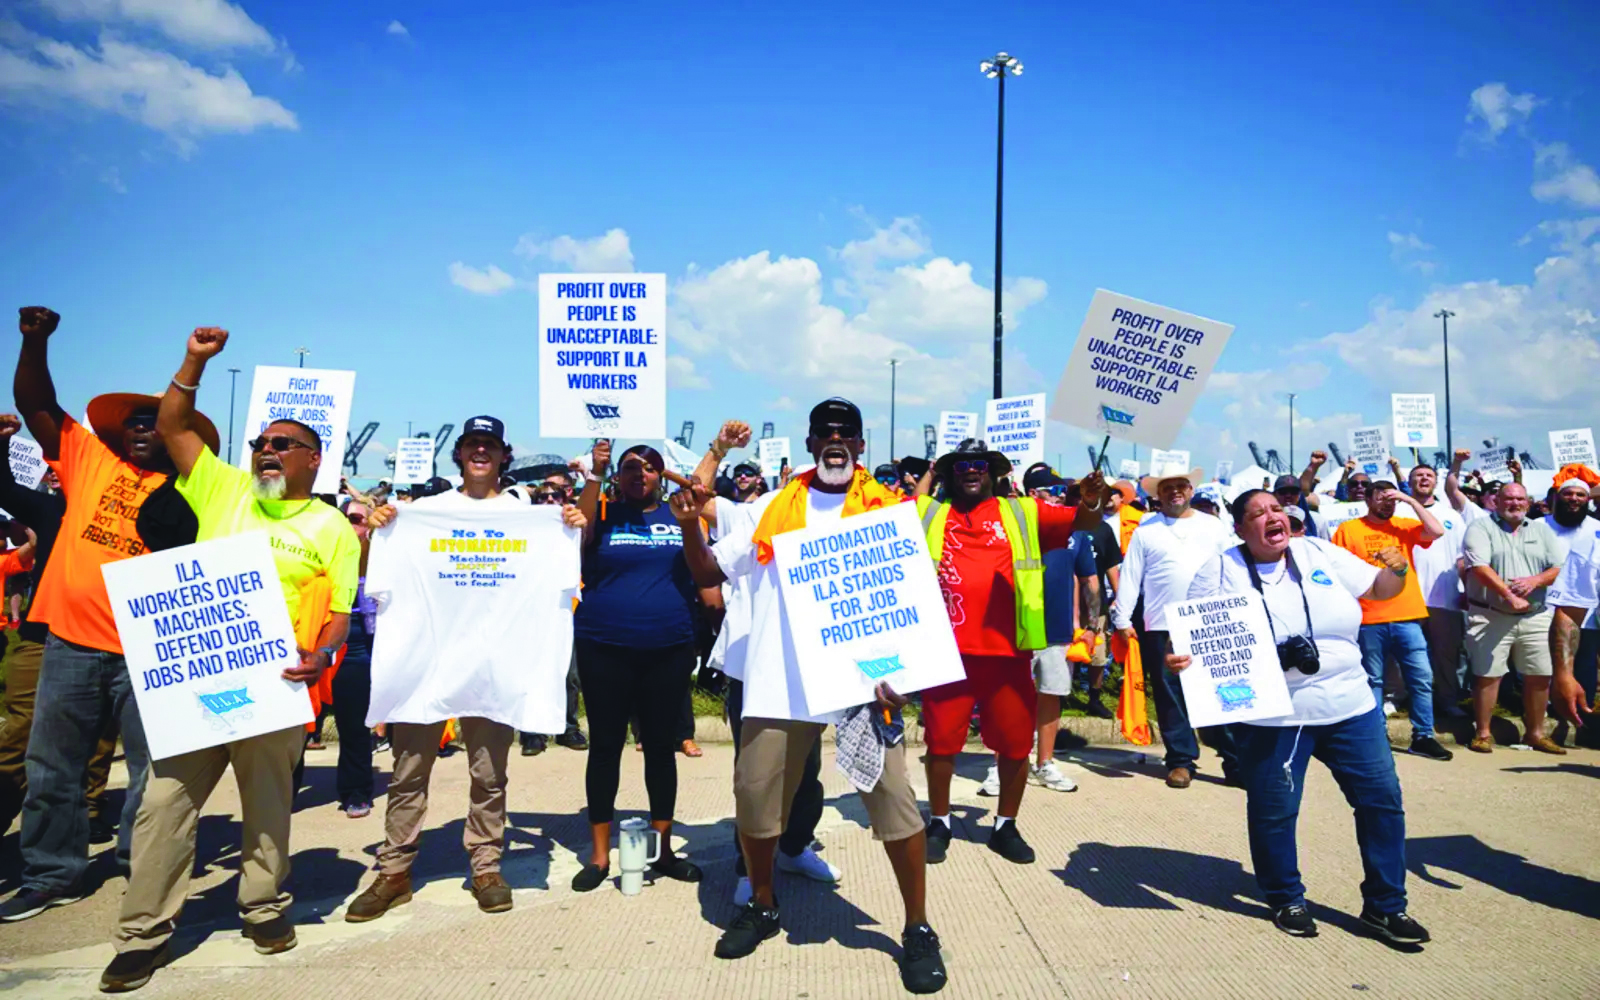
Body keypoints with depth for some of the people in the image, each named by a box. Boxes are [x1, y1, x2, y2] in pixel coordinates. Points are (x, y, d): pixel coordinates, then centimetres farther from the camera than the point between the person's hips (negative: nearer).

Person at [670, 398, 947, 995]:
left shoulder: (885, 510, 5)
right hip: (779, 680, 2)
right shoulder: (772, 509, 11)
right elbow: (709, 573, 13)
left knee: (893, 798, -4)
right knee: (755, 795, 8)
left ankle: (918, 929, 16)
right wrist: (690, 526, -5)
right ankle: (762, 906, 34)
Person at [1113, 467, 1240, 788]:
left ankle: (1236, 761, 9)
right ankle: (1181, 760, 15)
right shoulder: (1145, 530, 6)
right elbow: (1130, 577, 4)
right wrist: (1123, 619, -2)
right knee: (1171, 698, 5)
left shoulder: (1215, 527, 11)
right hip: (1161, 628, -1)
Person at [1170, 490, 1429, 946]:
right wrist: (1178, 659, -23)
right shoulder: (1221, 570, -5)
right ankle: (1286, 900, 28)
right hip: (1274, 716, -3)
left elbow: (1379, 589, 13)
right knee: (1273, 812, 4)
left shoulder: (1320, 554, 5)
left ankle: (1384, 907, 24)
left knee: (1382, 800, 7)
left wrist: (1397, 569, -9)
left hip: (1350, 706, 4)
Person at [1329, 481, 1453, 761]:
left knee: (1422, 678, 2)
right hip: (1368, 620, -3)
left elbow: (1437, 531, -6)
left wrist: (1410, 500, -4)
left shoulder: (1405, 526, 12)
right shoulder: (1348, 529, 3)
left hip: (1407, 617, 3)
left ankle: (1423, 736, 12)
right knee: (1373, 680, 6)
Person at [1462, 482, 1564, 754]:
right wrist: (1509, 595, -24)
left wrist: (1535, 581, -13)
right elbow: (1480, 567, -15)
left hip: (1536, 616, 4)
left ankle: (1535, 732, 23)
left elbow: (1559, 569, 7)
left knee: (1539, 676, 7)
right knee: (1487, 675, -2)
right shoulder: (1481, 527, -2)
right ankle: (1483, 733, 9)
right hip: (1491, 616, -4)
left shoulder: (1541, 531, 13)